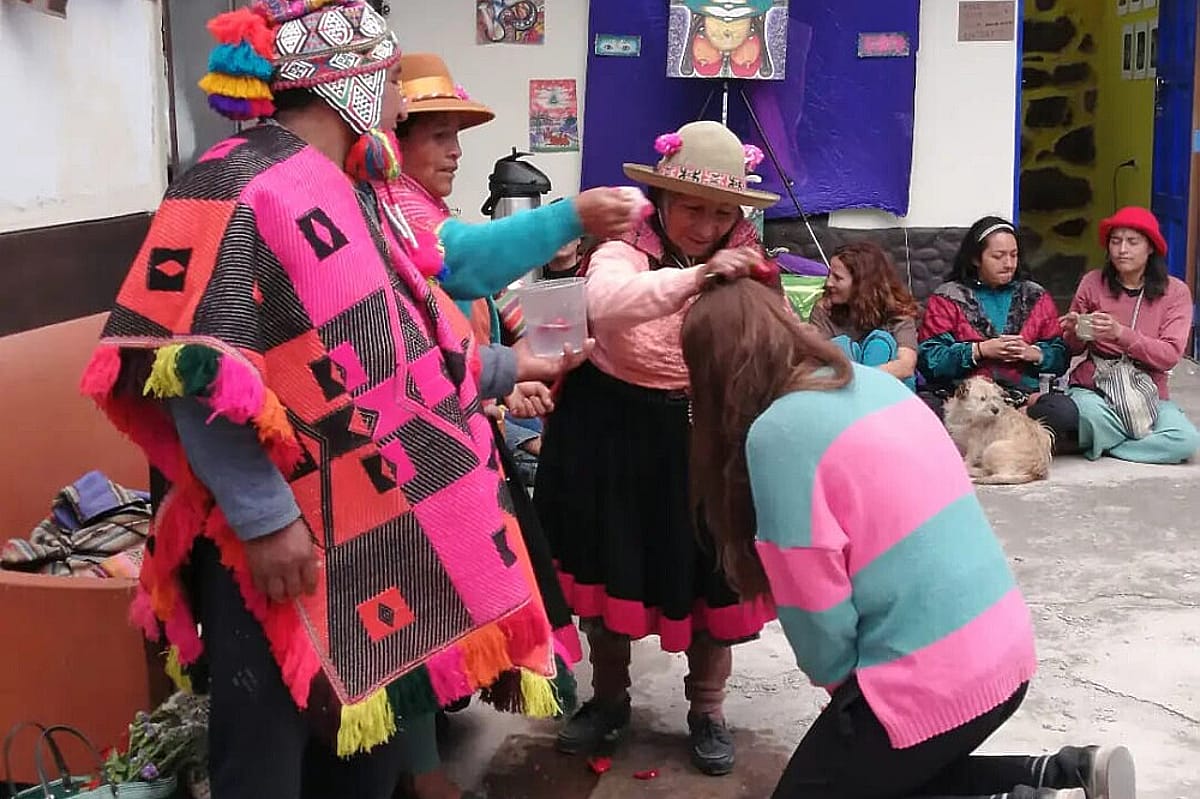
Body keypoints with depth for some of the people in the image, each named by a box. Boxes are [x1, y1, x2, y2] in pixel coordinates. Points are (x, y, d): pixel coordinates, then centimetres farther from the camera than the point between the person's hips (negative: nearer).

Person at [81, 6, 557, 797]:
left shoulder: (354, 193, 12)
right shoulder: (237, 188, -16)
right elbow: (192, 370, -22)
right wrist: (263, 518, -21)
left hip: (380, 524, 8)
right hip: (283, 537, -8)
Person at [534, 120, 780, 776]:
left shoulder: (742, 260, -3)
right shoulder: (626, 248, -17)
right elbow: (605, 302, -41)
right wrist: (695, 277, -53)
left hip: (705, 436, 2)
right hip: (616, 432, -2)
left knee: (708, 571, 7)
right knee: (611, 567, 12)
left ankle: (707, 711, 28)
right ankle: (609, 698, 34)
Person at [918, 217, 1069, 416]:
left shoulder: (1036, 297, 18)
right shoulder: (948, 298, 9)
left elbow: (1060, 358, 13)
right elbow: (928, 358, -3)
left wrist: (1032, 353, -7)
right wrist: (980, 350, -11)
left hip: (1023, 397, 2)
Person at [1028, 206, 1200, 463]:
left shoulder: (1175, 292, 2)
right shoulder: (1093, 283, 3)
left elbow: (1170, 355, -10)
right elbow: (1074, 350, 11)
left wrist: (1120, 333, -24)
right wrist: (1073, 333, -14)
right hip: (1093, 389, -2)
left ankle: (1087, 444, -13)